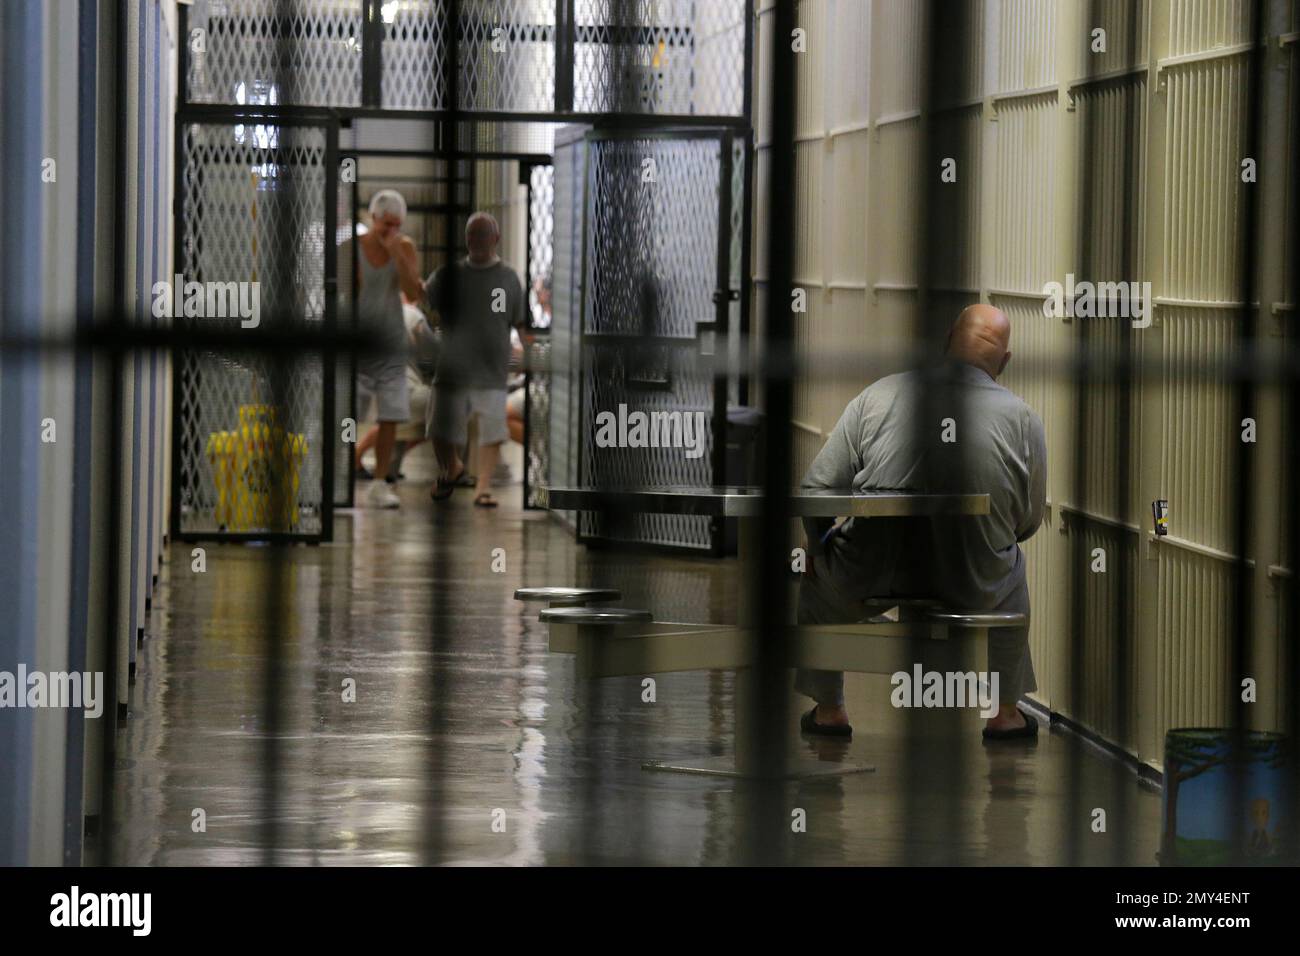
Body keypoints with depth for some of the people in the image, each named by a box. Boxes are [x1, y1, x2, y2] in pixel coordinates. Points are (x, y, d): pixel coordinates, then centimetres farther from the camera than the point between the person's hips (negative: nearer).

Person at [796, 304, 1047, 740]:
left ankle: (828, 710, 40)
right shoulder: (1023, 418, -3)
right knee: (1010, 565, 38)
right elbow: (1029, 520, 7)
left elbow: (816, 490, -4)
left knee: (818, 573, 35)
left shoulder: (879, 394, -5)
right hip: (971, 592, 1)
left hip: (870, 578, -1)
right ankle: (1006, 712, 43)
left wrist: (818, 547, 17)